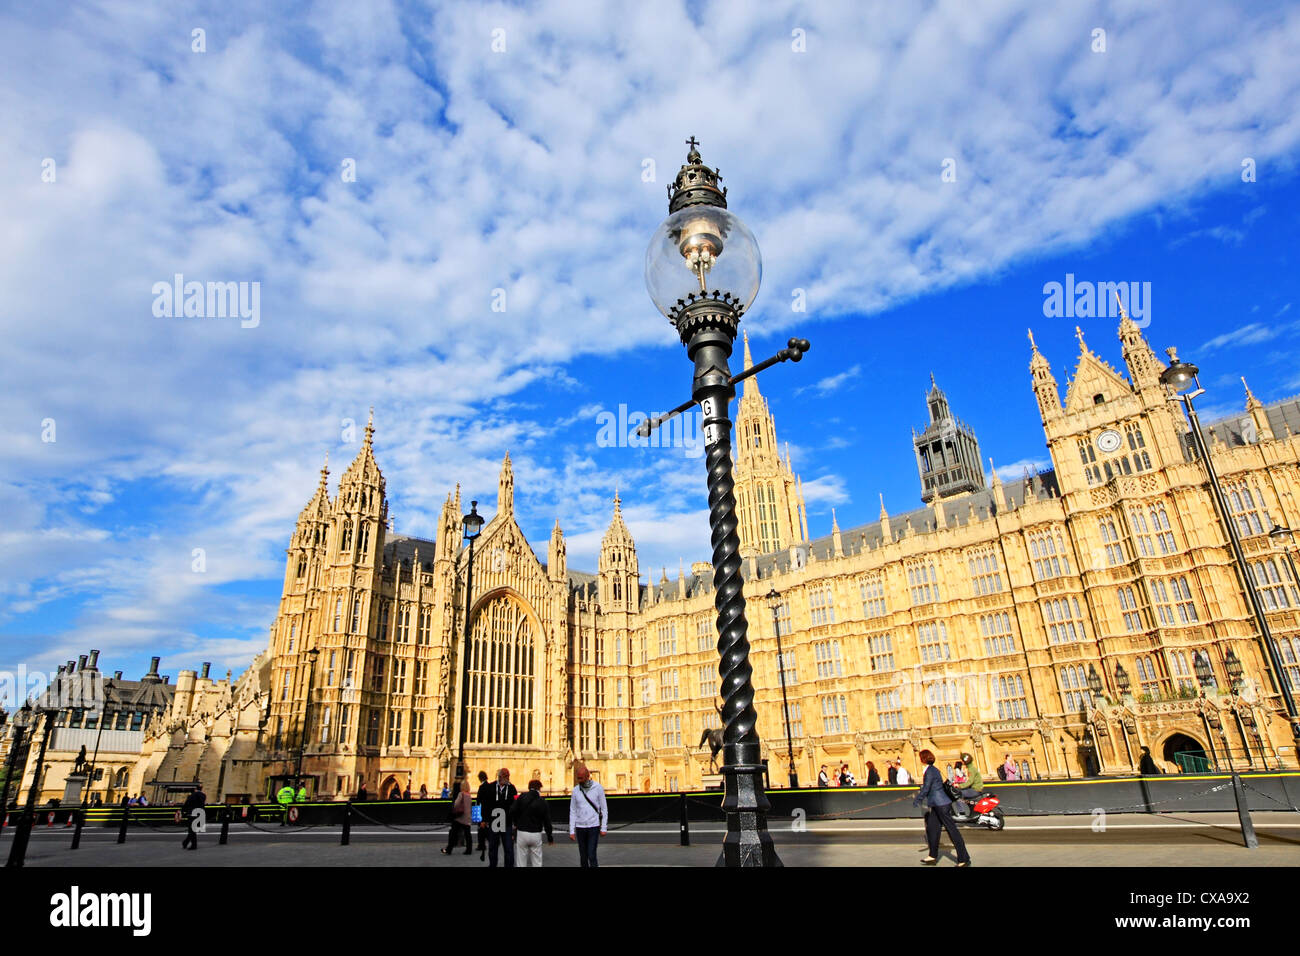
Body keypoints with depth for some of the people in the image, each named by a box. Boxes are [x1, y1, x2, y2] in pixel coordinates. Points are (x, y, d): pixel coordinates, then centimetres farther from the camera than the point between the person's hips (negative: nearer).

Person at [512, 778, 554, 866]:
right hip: (536, 835, 0)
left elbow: (512, 811, -11)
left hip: (522, 833, 0)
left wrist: (516, 823, 8)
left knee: (521, 862, 7)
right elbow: (547, 820, 2)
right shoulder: (542, 801, 0)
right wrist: (550, 836, 12)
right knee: (537, 862, 10)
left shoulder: (522, 797, -2)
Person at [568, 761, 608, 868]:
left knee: (591, 856, -10)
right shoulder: (575, 790, 1)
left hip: (594, 827, -3)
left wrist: (604, 828, -7)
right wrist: (571, 831, -1)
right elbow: (573, 812, 5)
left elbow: (604, 809, -2)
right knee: (583, 857, 8)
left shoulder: (598, 788, -5)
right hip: (580, 827, 3)